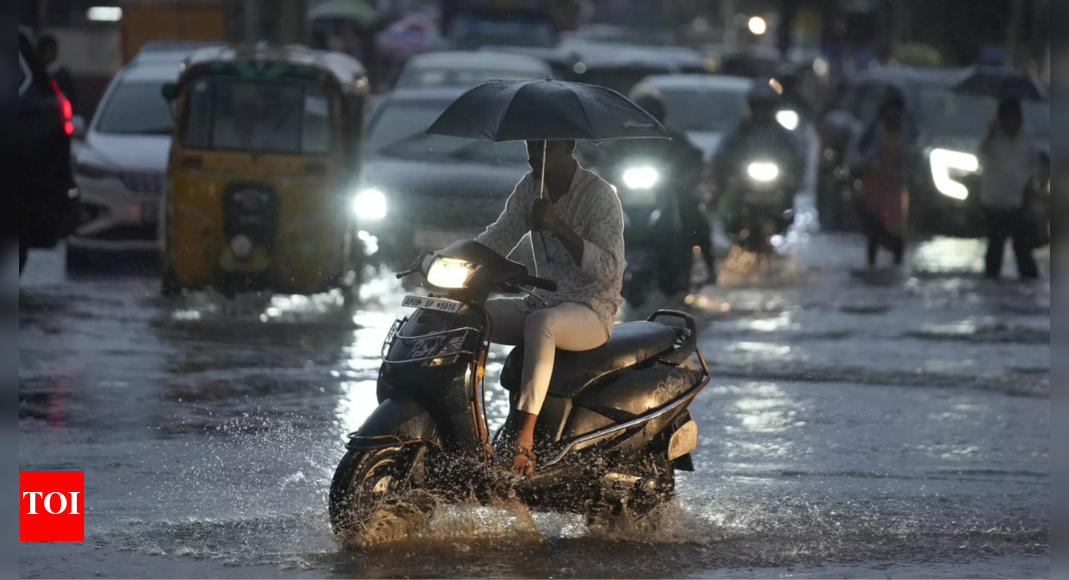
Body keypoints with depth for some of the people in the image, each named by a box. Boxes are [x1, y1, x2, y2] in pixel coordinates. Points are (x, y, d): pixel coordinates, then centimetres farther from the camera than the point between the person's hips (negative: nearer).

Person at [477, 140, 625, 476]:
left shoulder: (599, 195, -12)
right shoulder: (530, 188, 9)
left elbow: (607, 268, -20)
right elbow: (498, 239, 11)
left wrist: (559, 227, -30)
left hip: (591, 310, -7)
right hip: (544, 302, 8)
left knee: (540, 323, -39)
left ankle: (523, 442, -46)